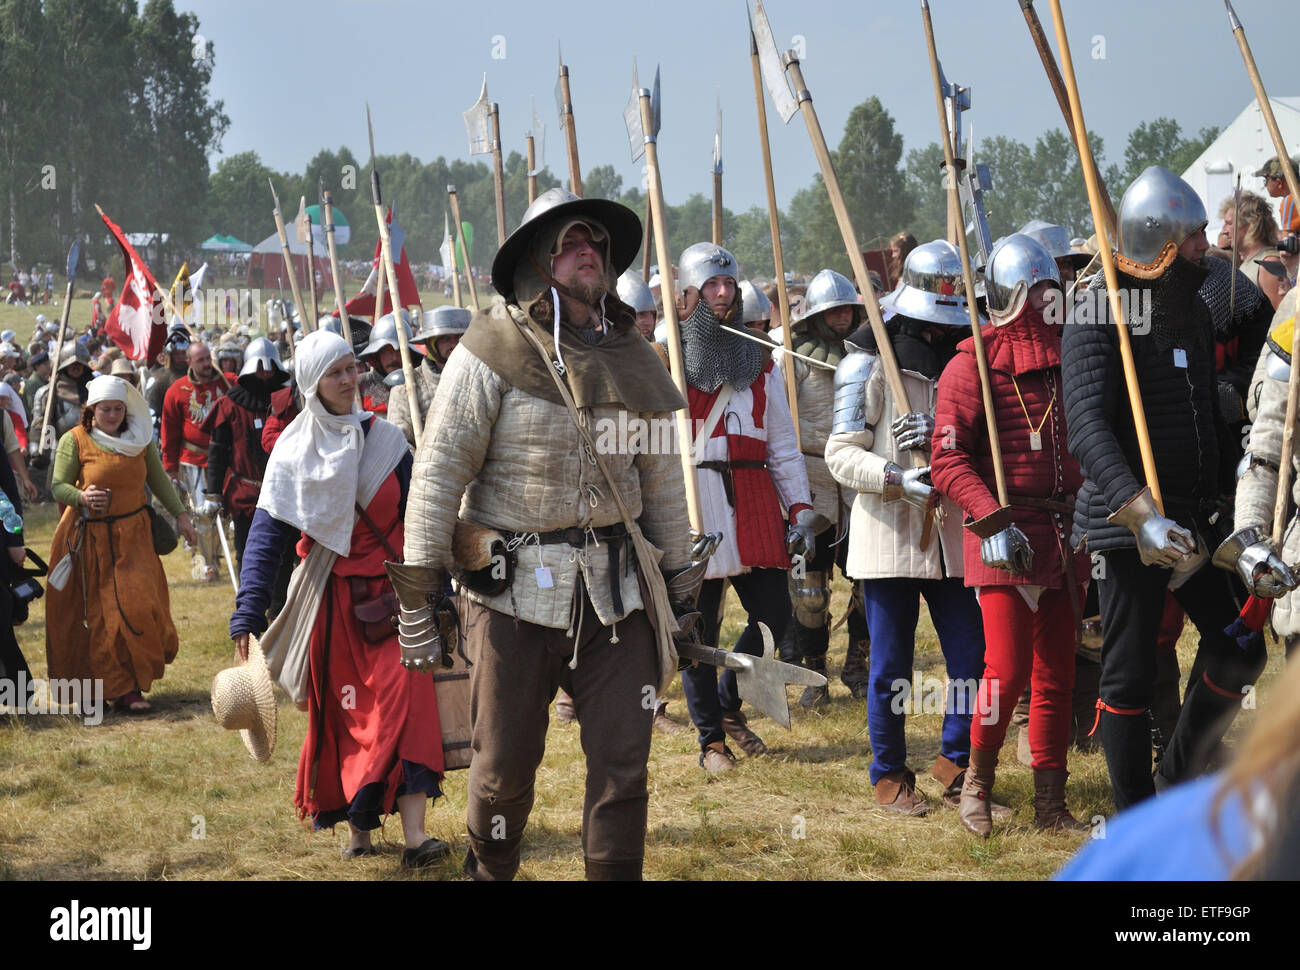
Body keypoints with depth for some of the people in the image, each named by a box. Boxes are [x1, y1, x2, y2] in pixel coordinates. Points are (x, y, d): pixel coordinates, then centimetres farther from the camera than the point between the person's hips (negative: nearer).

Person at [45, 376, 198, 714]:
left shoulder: (141, 438, 5)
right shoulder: (74, 441, -6)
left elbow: (158, 480, 16)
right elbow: (58, 486, -7)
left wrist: (180, 514, 13)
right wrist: (82, 497, -27)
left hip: (133, 536, 3)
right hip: (89, 538, -3)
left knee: (140, 606, -6)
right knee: (101, 616, -2)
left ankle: (132, 684, 6)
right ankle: (123, 690, 4)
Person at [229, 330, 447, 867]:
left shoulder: (386, 440, 4)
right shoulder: (294, 452, 0)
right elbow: (266, 535, -3)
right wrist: (249, 612, -11)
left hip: (391, 595, 0)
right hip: (332, 600, 0)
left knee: (405, 697, -13)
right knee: (343, 714, 5)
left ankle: (415, 837, -19)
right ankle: (358, 828, 21)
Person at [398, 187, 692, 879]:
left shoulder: (632, 356, 10)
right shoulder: (493, 350, -6)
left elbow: (663, 478, 16)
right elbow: (438, 472, -7)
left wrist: (676, 581, 15)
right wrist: (418, 594, -10)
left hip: (616, 589, 4)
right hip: (514, 590, -4)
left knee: (622, 763, 1)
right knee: (504, 764, 7)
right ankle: (488, 872, 32)